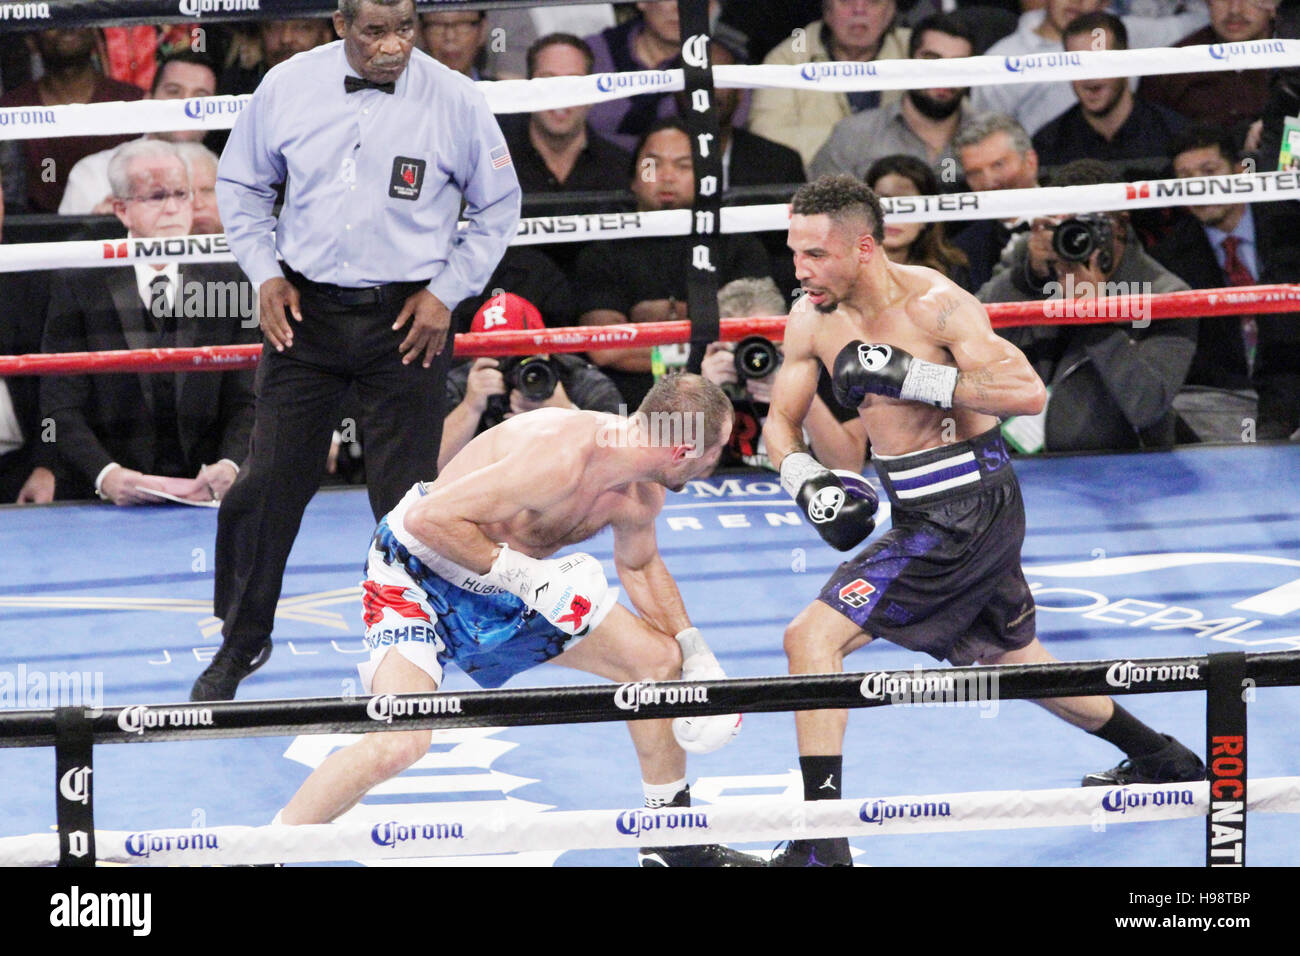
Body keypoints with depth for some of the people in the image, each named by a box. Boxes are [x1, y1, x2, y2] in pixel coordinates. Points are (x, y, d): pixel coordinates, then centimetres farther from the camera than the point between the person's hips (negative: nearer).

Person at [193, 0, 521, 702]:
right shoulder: (288, 86, -4)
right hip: (303, 308, 1)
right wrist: (264, 273, 1)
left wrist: (447, 291, -2)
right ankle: (242, 641, 22)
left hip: (407, 317, -1)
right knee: (269, 481, 3)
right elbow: (241, 183, 11)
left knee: (406, 497, 1)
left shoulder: (453, 100, -8)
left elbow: (498, 204, 5)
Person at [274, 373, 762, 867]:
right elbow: (429, 518, -34)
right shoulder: (562, 458, -35)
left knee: (659, 658, 8)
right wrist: (524, 574, -33)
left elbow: (640, 566, 17)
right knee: (400, 741, -30)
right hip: (419, 570, -9)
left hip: (508, 581, 9)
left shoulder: (640, 494, -7)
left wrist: (699, 659, 11)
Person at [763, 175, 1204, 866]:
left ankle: (822, 843, -18)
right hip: (922, 514, 9)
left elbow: (1028, 393, -27)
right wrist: (804, 478, -13)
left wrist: (912, 375, -31)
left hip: (971, 509, -9)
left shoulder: (934, 303, -20)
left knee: (812, 635, -18)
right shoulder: (813, 320, 0)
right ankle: (1163, 761, 48)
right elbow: (779, 421, 9)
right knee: (1012, 662, 27)